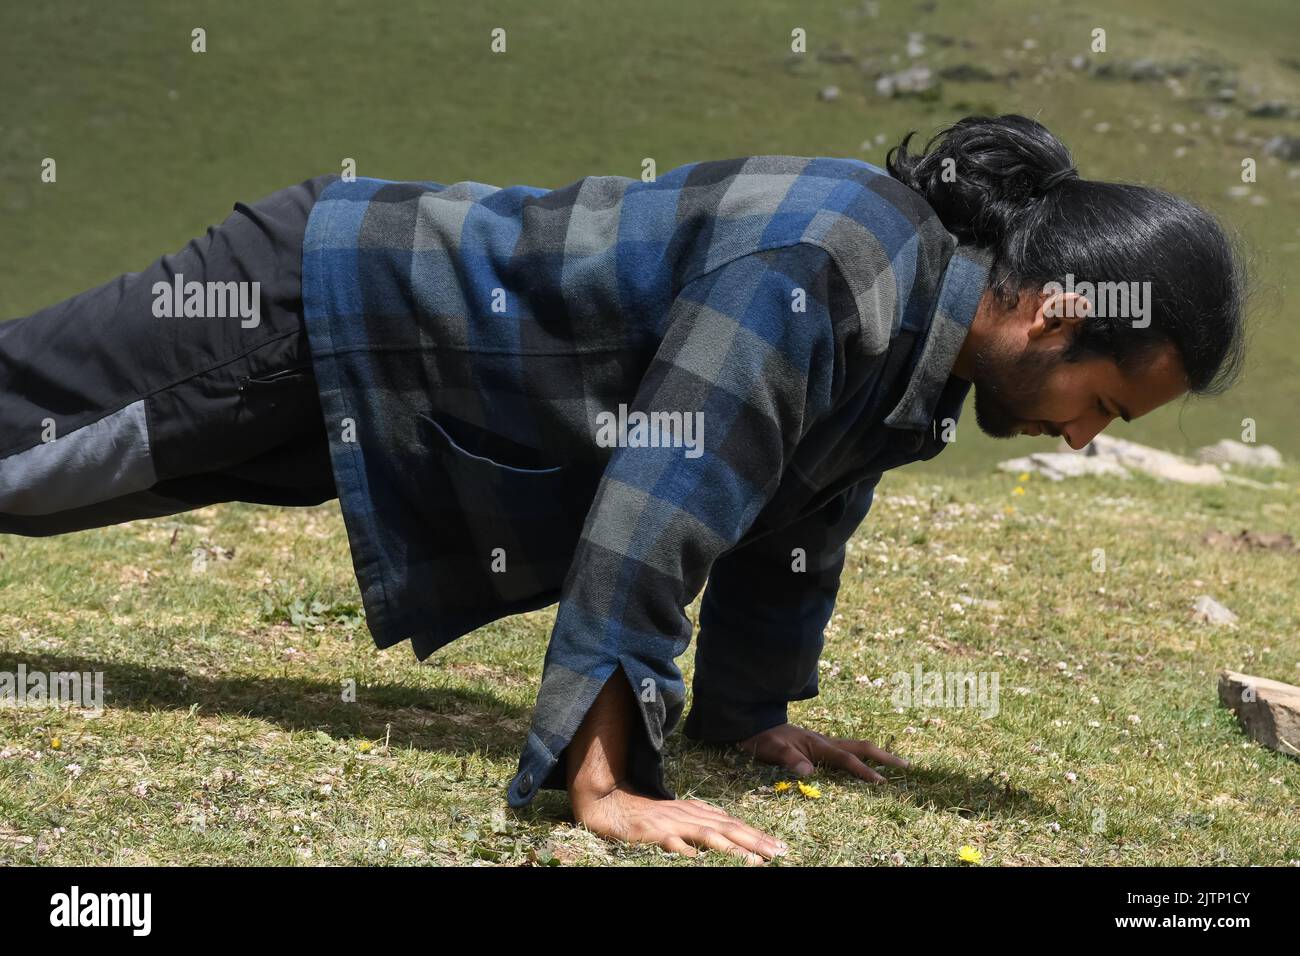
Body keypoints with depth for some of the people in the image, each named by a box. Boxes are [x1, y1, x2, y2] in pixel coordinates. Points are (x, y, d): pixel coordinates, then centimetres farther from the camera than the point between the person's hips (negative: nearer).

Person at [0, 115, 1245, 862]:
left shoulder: (916, 321, -2)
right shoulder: (825, 264, -31)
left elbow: (798, 517, 12)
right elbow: (658, 503, -36)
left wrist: (749, 712, 15)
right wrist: (602, 780, -36)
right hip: (313, 307, -8)